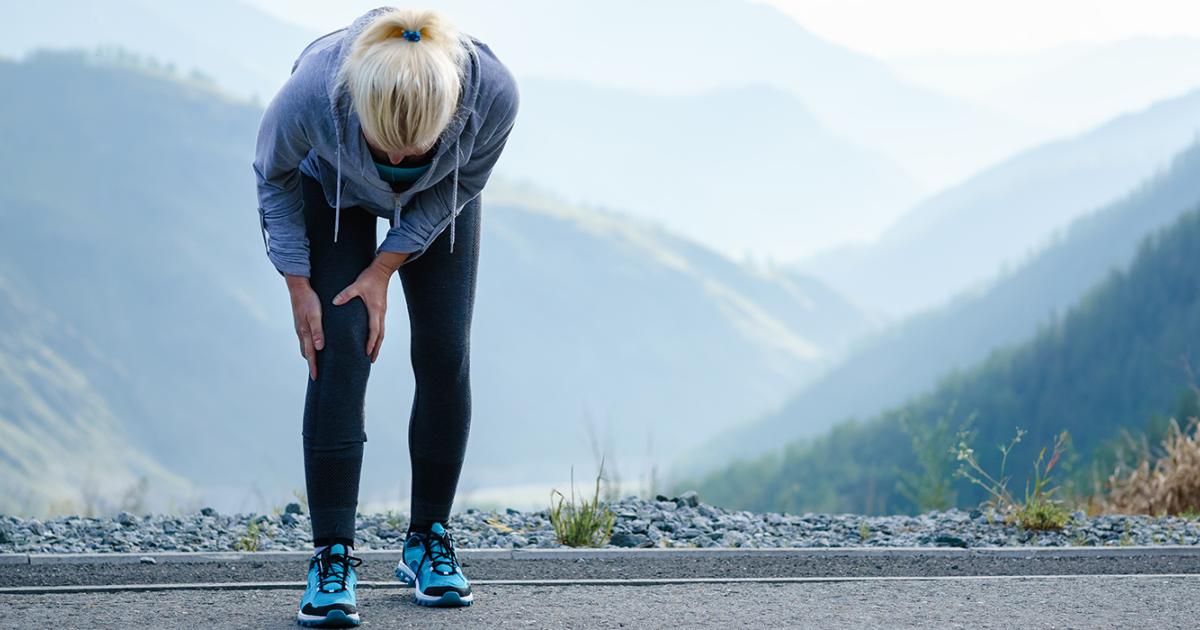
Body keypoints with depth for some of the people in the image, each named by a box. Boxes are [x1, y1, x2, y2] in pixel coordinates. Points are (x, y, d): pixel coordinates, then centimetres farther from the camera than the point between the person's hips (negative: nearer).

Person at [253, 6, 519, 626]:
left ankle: (429, 539, 11)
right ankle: (332, 557, -12)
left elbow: (461, 185, -16)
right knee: (340, 351, -14)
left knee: (445, 357, -5)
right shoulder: (313, 89, -42)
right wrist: (298, 284, -17)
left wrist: (384, 270, -18)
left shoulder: (492, 91, -39)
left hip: (437, 201, 2)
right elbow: (273, 174, -17)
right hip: (332, 191, -1)